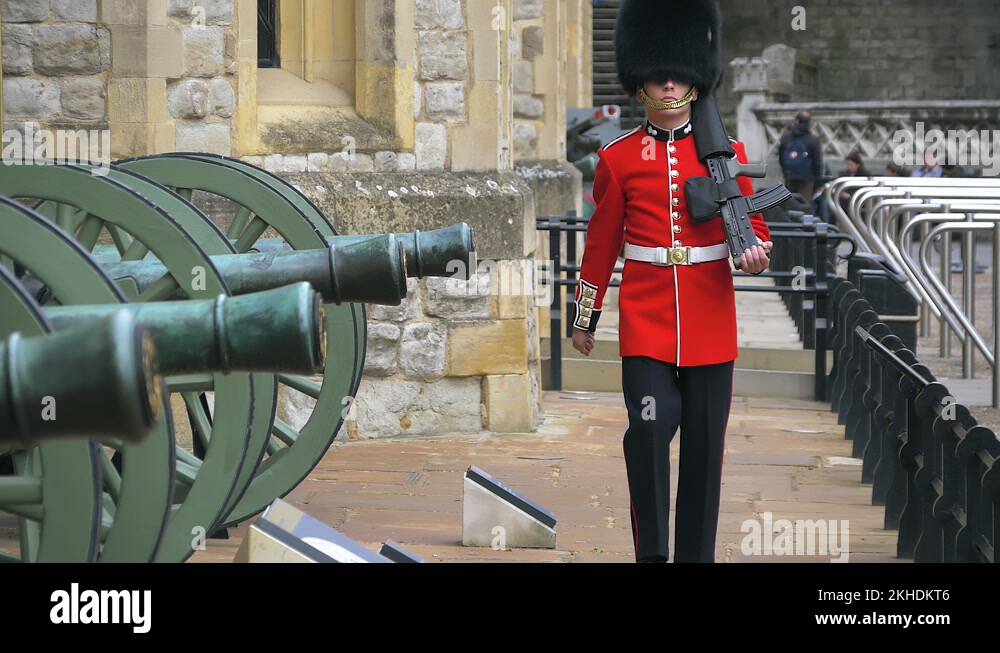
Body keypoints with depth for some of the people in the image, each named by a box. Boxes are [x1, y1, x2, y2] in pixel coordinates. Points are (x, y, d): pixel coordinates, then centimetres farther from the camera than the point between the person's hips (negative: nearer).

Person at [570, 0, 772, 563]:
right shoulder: (619, 158, 3)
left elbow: (754, 227, 8)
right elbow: (601, 243, 9)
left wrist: (756, 253, -16)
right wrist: (585, 319, 12)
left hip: (710, 321, 1)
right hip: (645, 319, -1)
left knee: (705, 444, 4)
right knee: (650, 426, -14)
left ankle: (697, 554, 14)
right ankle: (651, 551, -6)